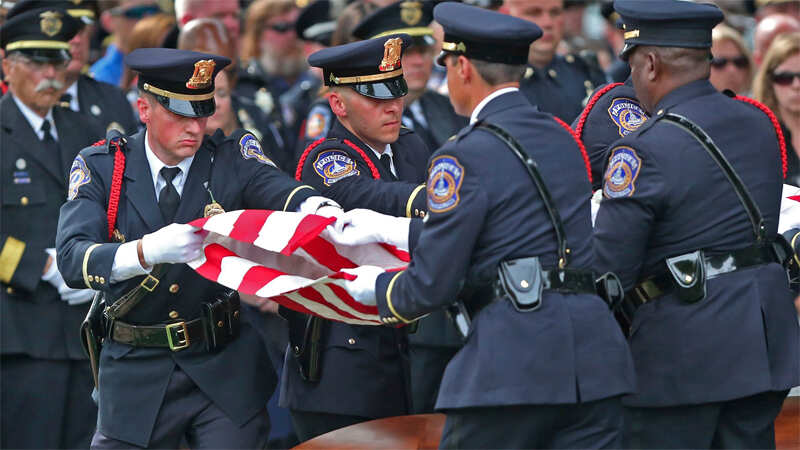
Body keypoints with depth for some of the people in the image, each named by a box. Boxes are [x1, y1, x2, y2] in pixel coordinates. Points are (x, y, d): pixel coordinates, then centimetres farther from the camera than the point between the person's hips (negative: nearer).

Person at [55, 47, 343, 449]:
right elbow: (73, 259, -19)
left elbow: (280, 191, -24)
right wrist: (148, 251, -39)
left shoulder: (233, 157, -2)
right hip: (137, 370, 0)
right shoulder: (99, 167, -4)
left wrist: (325, 213, -48)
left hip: (227, 368, 0)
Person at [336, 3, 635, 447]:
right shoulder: (561, 139, 16)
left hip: (512, 367, -7)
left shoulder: (465, 156, -8)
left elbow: (431, 286, -8)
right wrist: (390, 229, 32)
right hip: (595, 361, 7)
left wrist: (376, 287, 15)